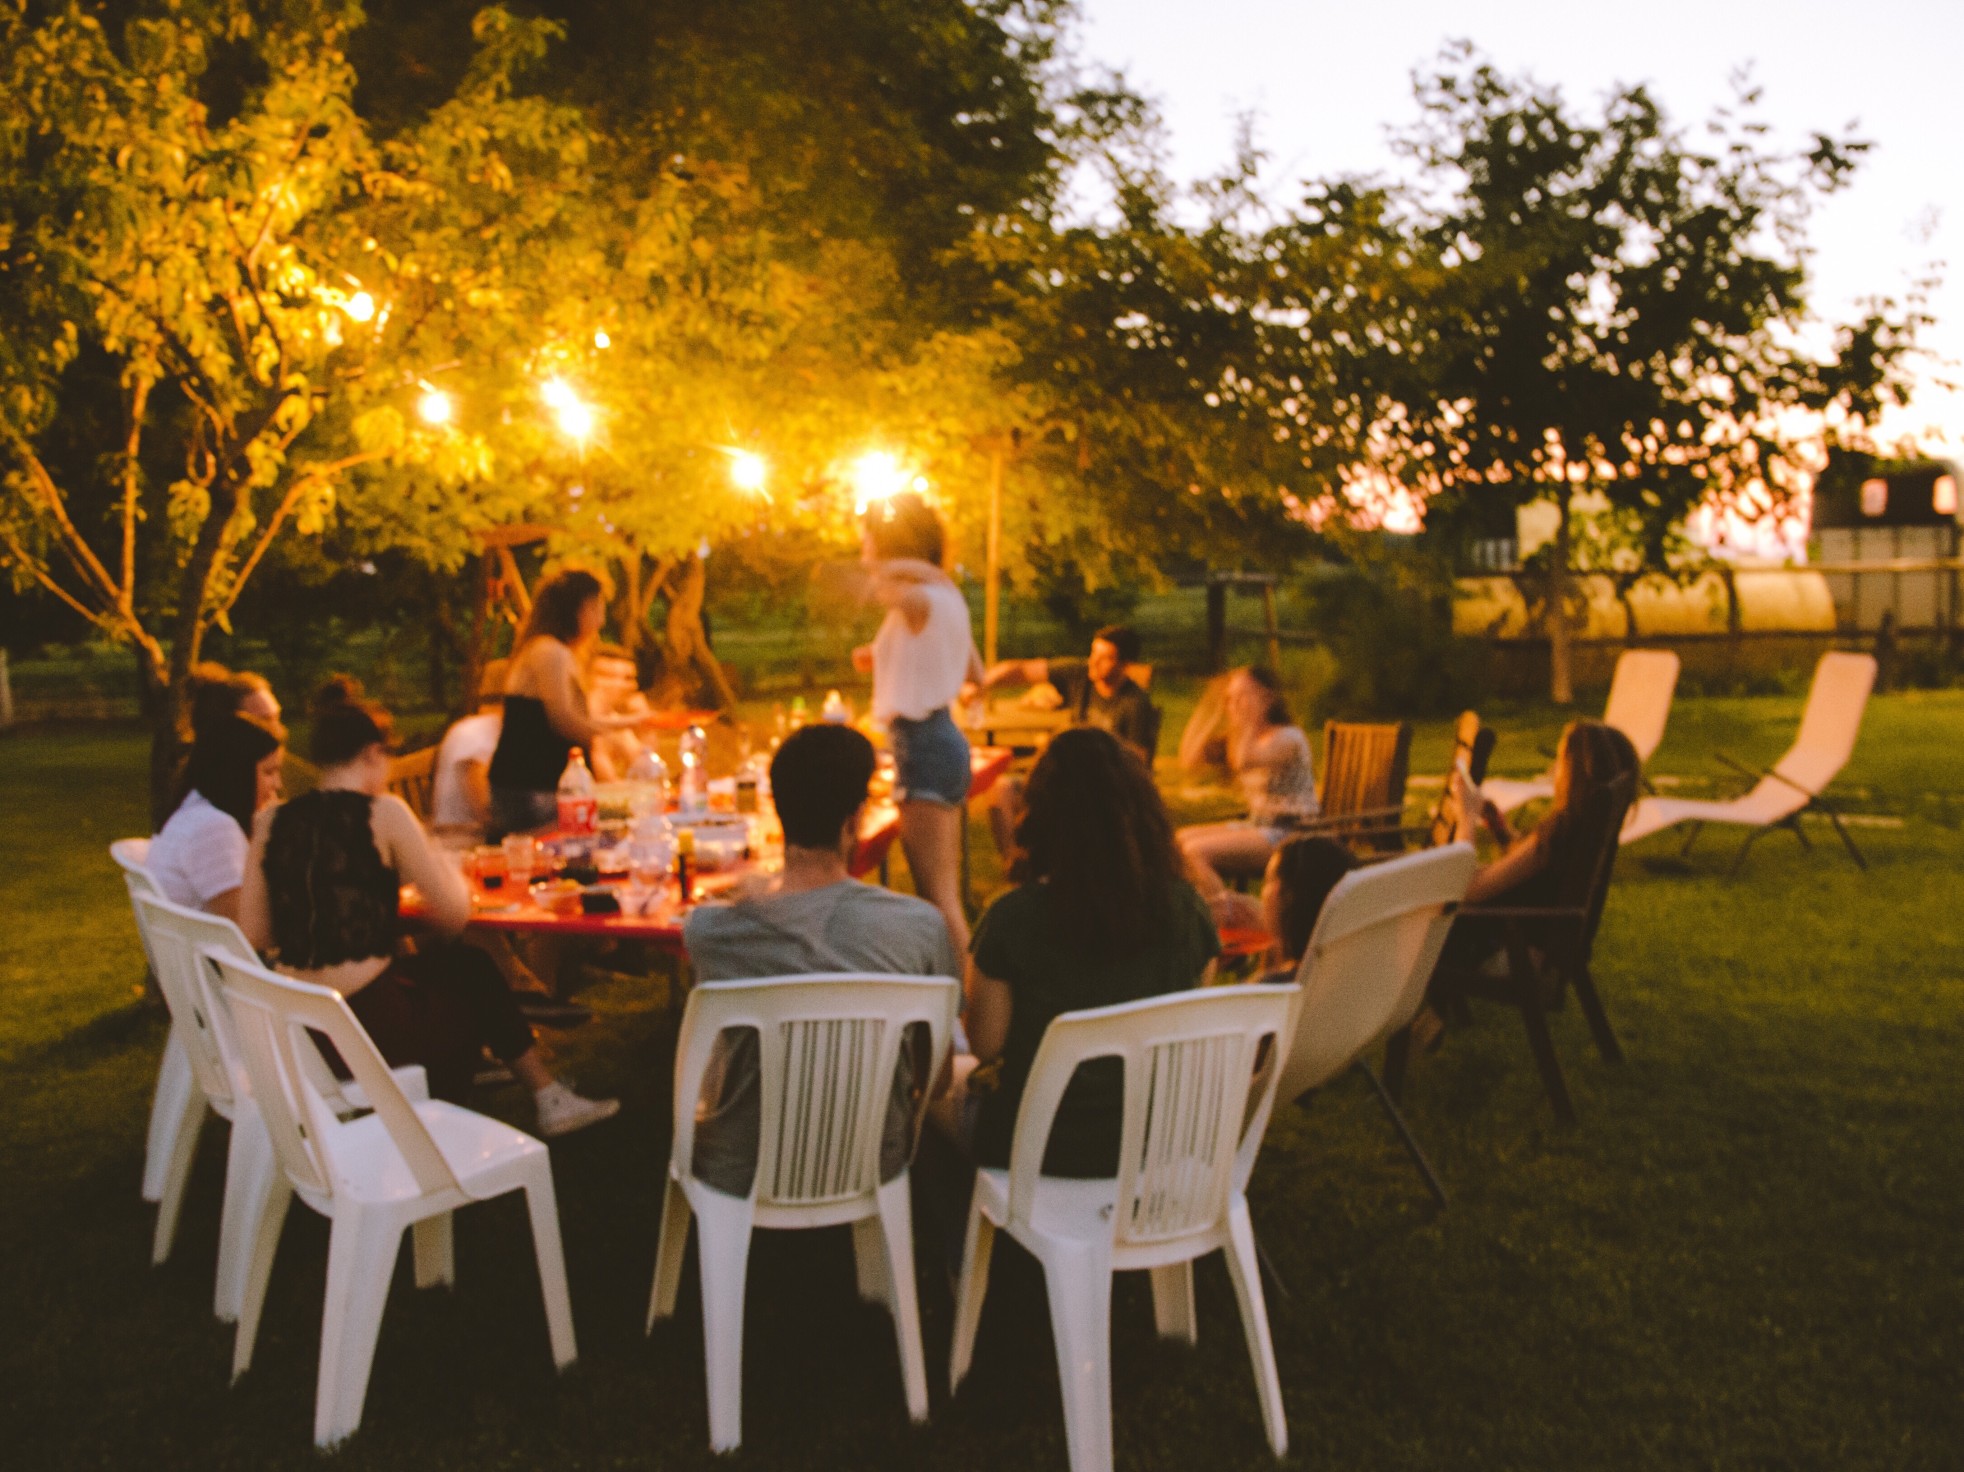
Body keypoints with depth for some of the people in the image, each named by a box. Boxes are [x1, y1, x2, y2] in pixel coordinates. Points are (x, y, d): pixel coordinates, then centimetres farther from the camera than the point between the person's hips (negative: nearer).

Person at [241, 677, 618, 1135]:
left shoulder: (271, 820, 3)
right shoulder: (383, 812, -11)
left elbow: (255, 934, 1)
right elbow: (454, 917, -8)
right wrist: (450, 872, 14)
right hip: (371, 1022, -6)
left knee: (469, 966, 28)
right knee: (471, 982, 26)